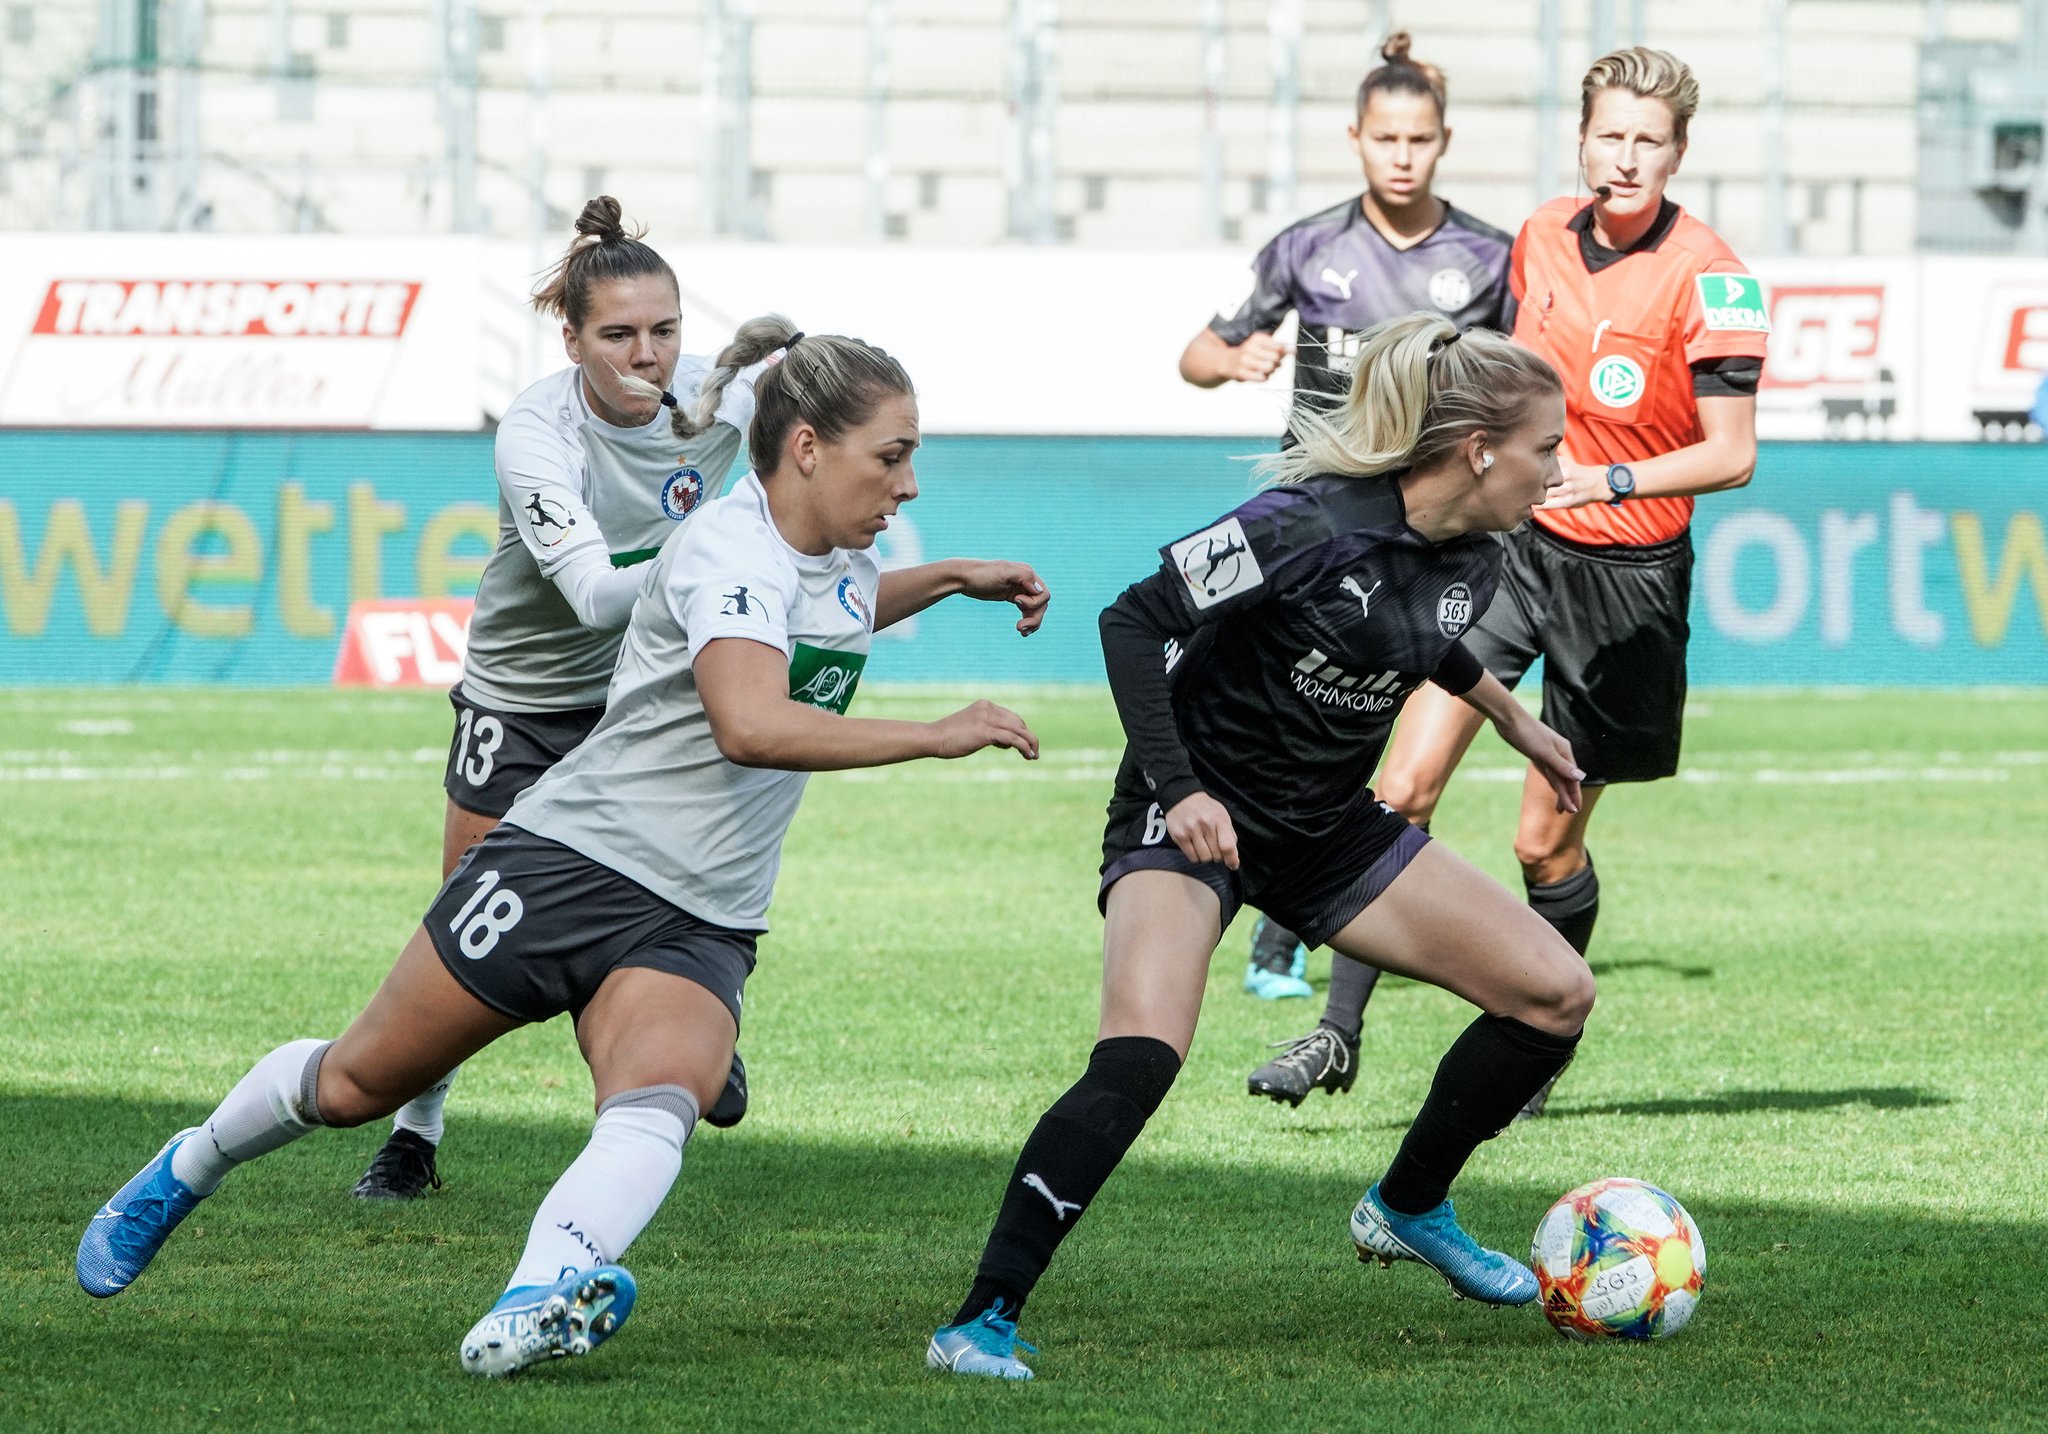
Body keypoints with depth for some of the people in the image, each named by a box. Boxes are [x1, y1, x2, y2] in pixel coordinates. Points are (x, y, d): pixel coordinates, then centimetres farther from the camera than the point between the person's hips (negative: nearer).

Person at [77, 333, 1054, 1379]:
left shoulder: (838, 554, 11)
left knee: (656, 1109, -27)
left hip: (697, 929, 6)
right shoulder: (733, 552, -18)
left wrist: (951, 579, 32)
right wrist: (933, 737, -32)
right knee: (357, 1084, 8)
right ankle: (188, 1169, 36)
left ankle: (535, 1310, -48)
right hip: (571, 861, -6)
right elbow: (749, 725, -37)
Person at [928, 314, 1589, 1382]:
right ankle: (981, 1323, -26)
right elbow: (1134, 620, -22)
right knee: (1140, 1056, -31)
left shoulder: (1469, 561, -2)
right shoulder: (1312, 528, -26)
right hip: (1196, 817, -8)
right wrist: (1178, 788, -30)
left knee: (1556, 994, 3)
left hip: (1331, 828, 8)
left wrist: (1513, 720, 31)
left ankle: (1408, 1210, 24)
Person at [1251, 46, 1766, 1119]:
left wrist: (1613, 480, -27)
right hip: (1512, 540, 4)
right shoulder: (1542, 238, 2)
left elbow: (1732, 456, -15)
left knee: (1545, 844, 3)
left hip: (1625, 576, -4)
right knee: (1405, 789, -11)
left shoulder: (1706, 278, -14)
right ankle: (1342, 1027, -6)